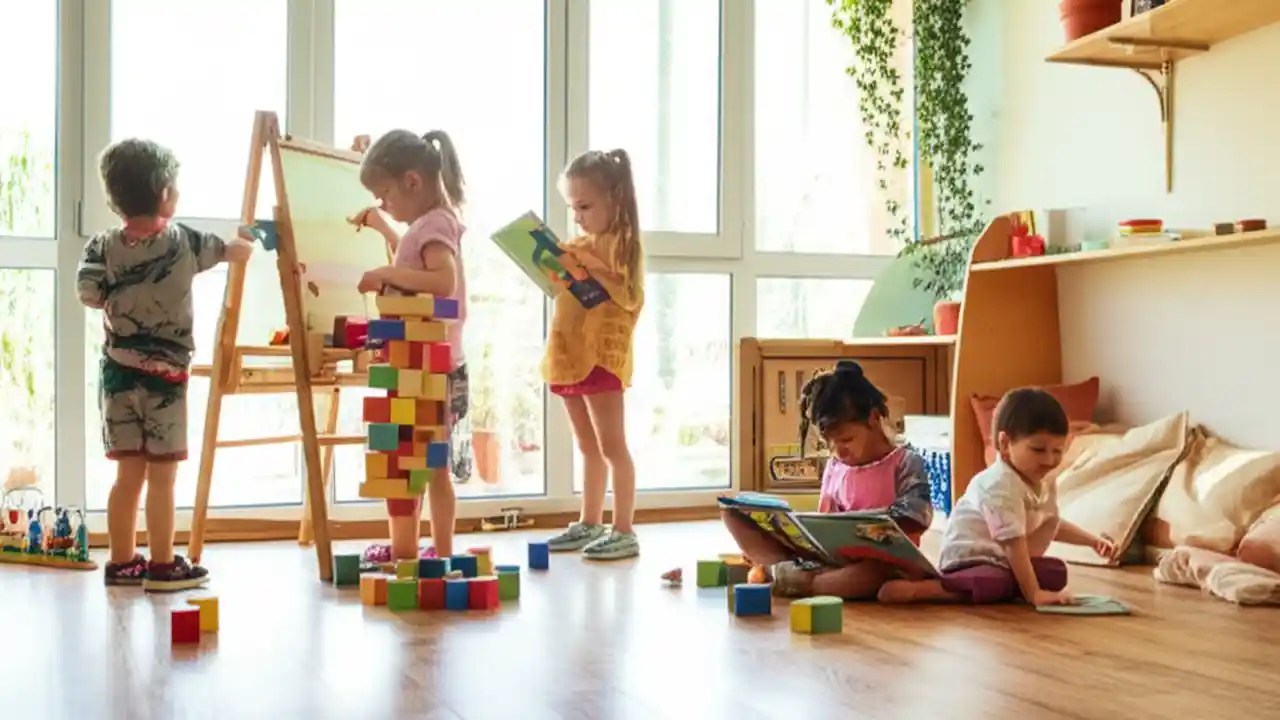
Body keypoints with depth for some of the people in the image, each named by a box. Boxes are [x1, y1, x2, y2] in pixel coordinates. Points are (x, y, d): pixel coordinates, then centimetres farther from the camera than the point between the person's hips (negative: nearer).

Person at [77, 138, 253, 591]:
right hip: (165, 374, -3)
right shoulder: (184, 241, -6)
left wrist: (118, 307, 6)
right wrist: (245, 239, 30)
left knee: (128, 473, 10)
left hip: (118, 370, 3)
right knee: (161, 476, 1)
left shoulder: (103, 247, -3)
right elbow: (239, 253, 7)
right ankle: (163, 566, 6)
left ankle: (123, 562, 17)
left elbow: (90, 295, -15)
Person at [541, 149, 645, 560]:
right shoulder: (579, 245, 17)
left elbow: (629, 297, -16)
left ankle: (624, 531, -6)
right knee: (588, 447, 14)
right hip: (569, 355, 8)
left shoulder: (623, 242, -6)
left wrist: (593, 268, -22)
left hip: (602, 355, -8)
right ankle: (589, 525, 22)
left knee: (611, 445, -8)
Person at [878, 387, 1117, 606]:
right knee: (995, 584, -39)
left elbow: (1051, 525, 27)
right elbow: (1014, 543, -28)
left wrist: (1093, 540, 20)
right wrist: (1033, 594, -29)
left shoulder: (1046, 482, 7)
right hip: (969, 559, -10)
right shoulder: (1000, 485, -24)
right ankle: (914, 589, -35)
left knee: (1057, 572, -1)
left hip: (1005, 560, 10)